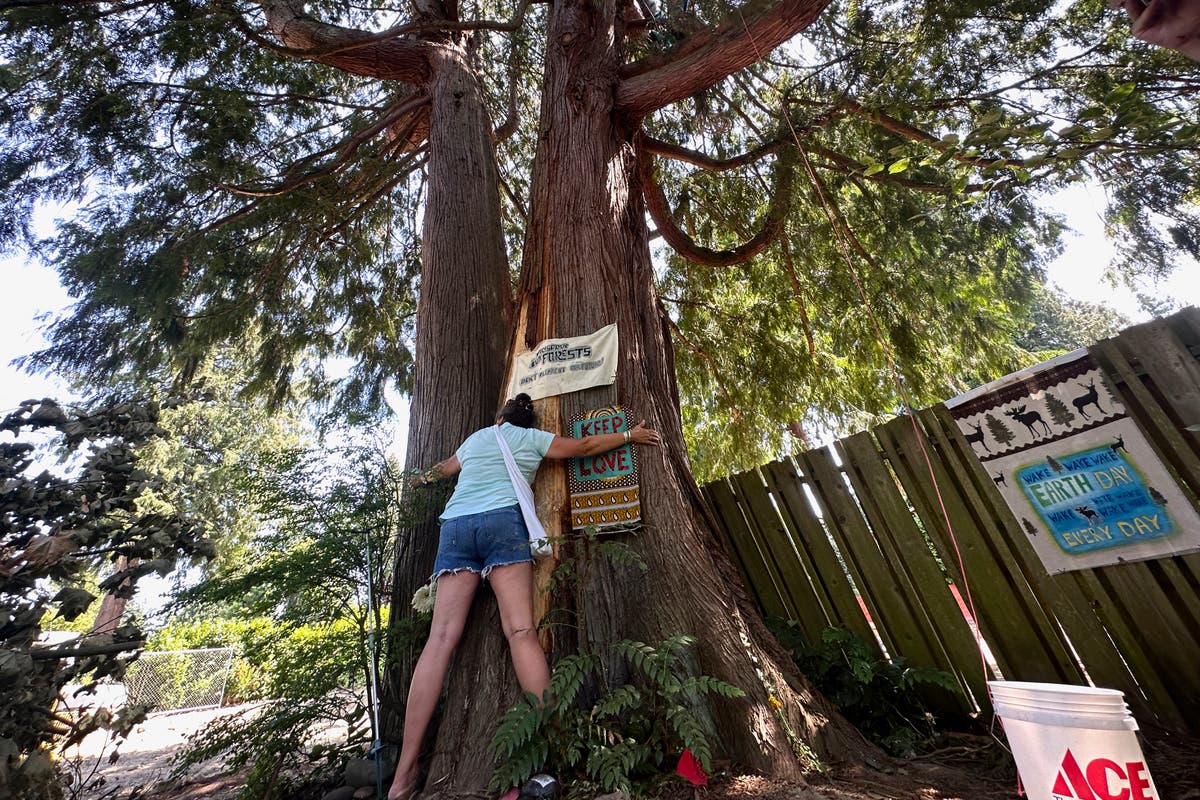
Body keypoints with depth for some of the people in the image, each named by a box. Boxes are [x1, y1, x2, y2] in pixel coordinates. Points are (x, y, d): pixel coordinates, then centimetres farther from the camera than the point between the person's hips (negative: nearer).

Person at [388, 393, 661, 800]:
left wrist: (424, 477, 69)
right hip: (503, 522, -3)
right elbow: (584, 445, 20)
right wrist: (629, 435, 33)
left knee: (441, 637, -6)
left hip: (455, 525, 3)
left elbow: (444, 468, 45)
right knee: (521, 631, -12)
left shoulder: (475, 438, 28)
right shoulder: (532, 438, 18)